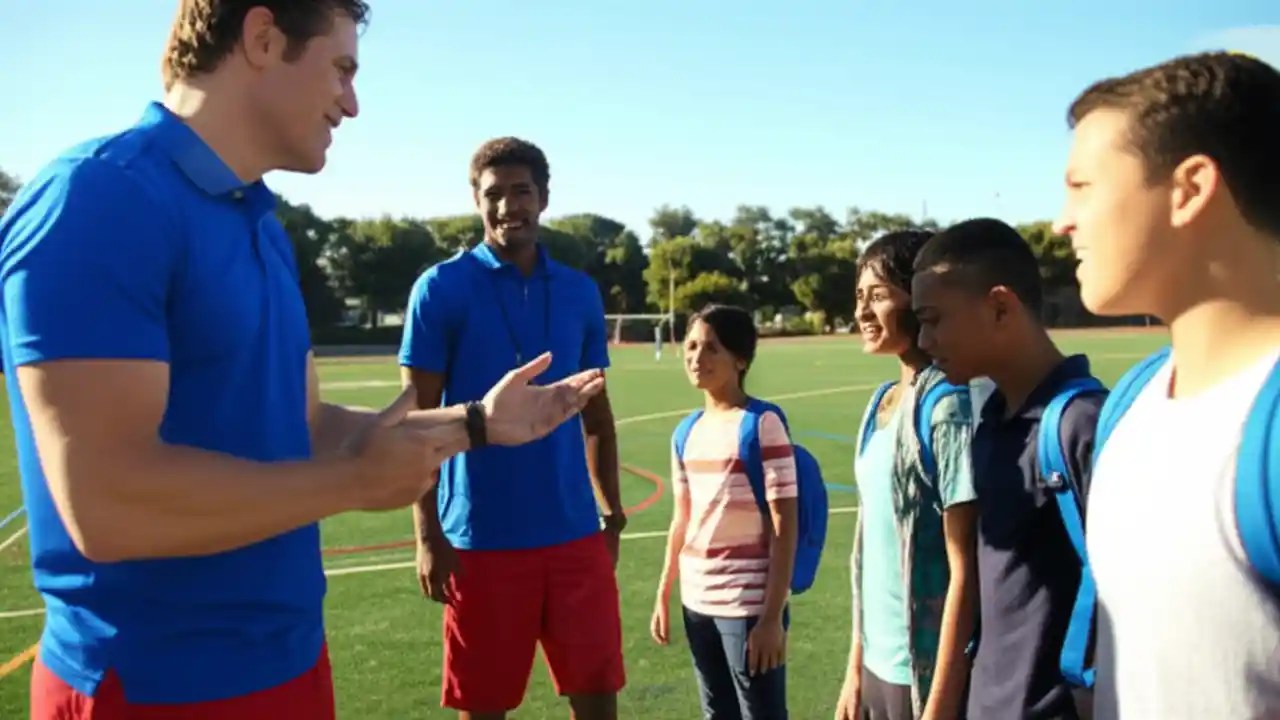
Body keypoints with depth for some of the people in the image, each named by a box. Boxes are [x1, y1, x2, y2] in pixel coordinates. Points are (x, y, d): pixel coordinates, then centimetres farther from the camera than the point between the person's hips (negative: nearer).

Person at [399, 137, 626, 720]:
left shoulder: (580, 293, 6)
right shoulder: (440, 289, -5)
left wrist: (613, 510, 10)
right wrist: (428, 534, -10)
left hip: (575, 533, 3)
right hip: (481, 538, -3)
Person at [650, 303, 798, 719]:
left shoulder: (762, 425, -12)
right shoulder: (687, 433, 7)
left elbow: (785, 525, -13)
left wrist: (773, 614, -16)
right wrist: (663, 596, 13)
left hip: (749, 605, -6)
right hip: (698, 602, 6)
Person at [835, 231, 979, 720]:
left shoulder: (947, 404, -17)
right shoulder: (881, 404, 6)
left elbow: (963, 572, -17)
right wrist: (855, 666, 11)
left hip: (927, 672, -7)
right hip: (880, 664, 7)